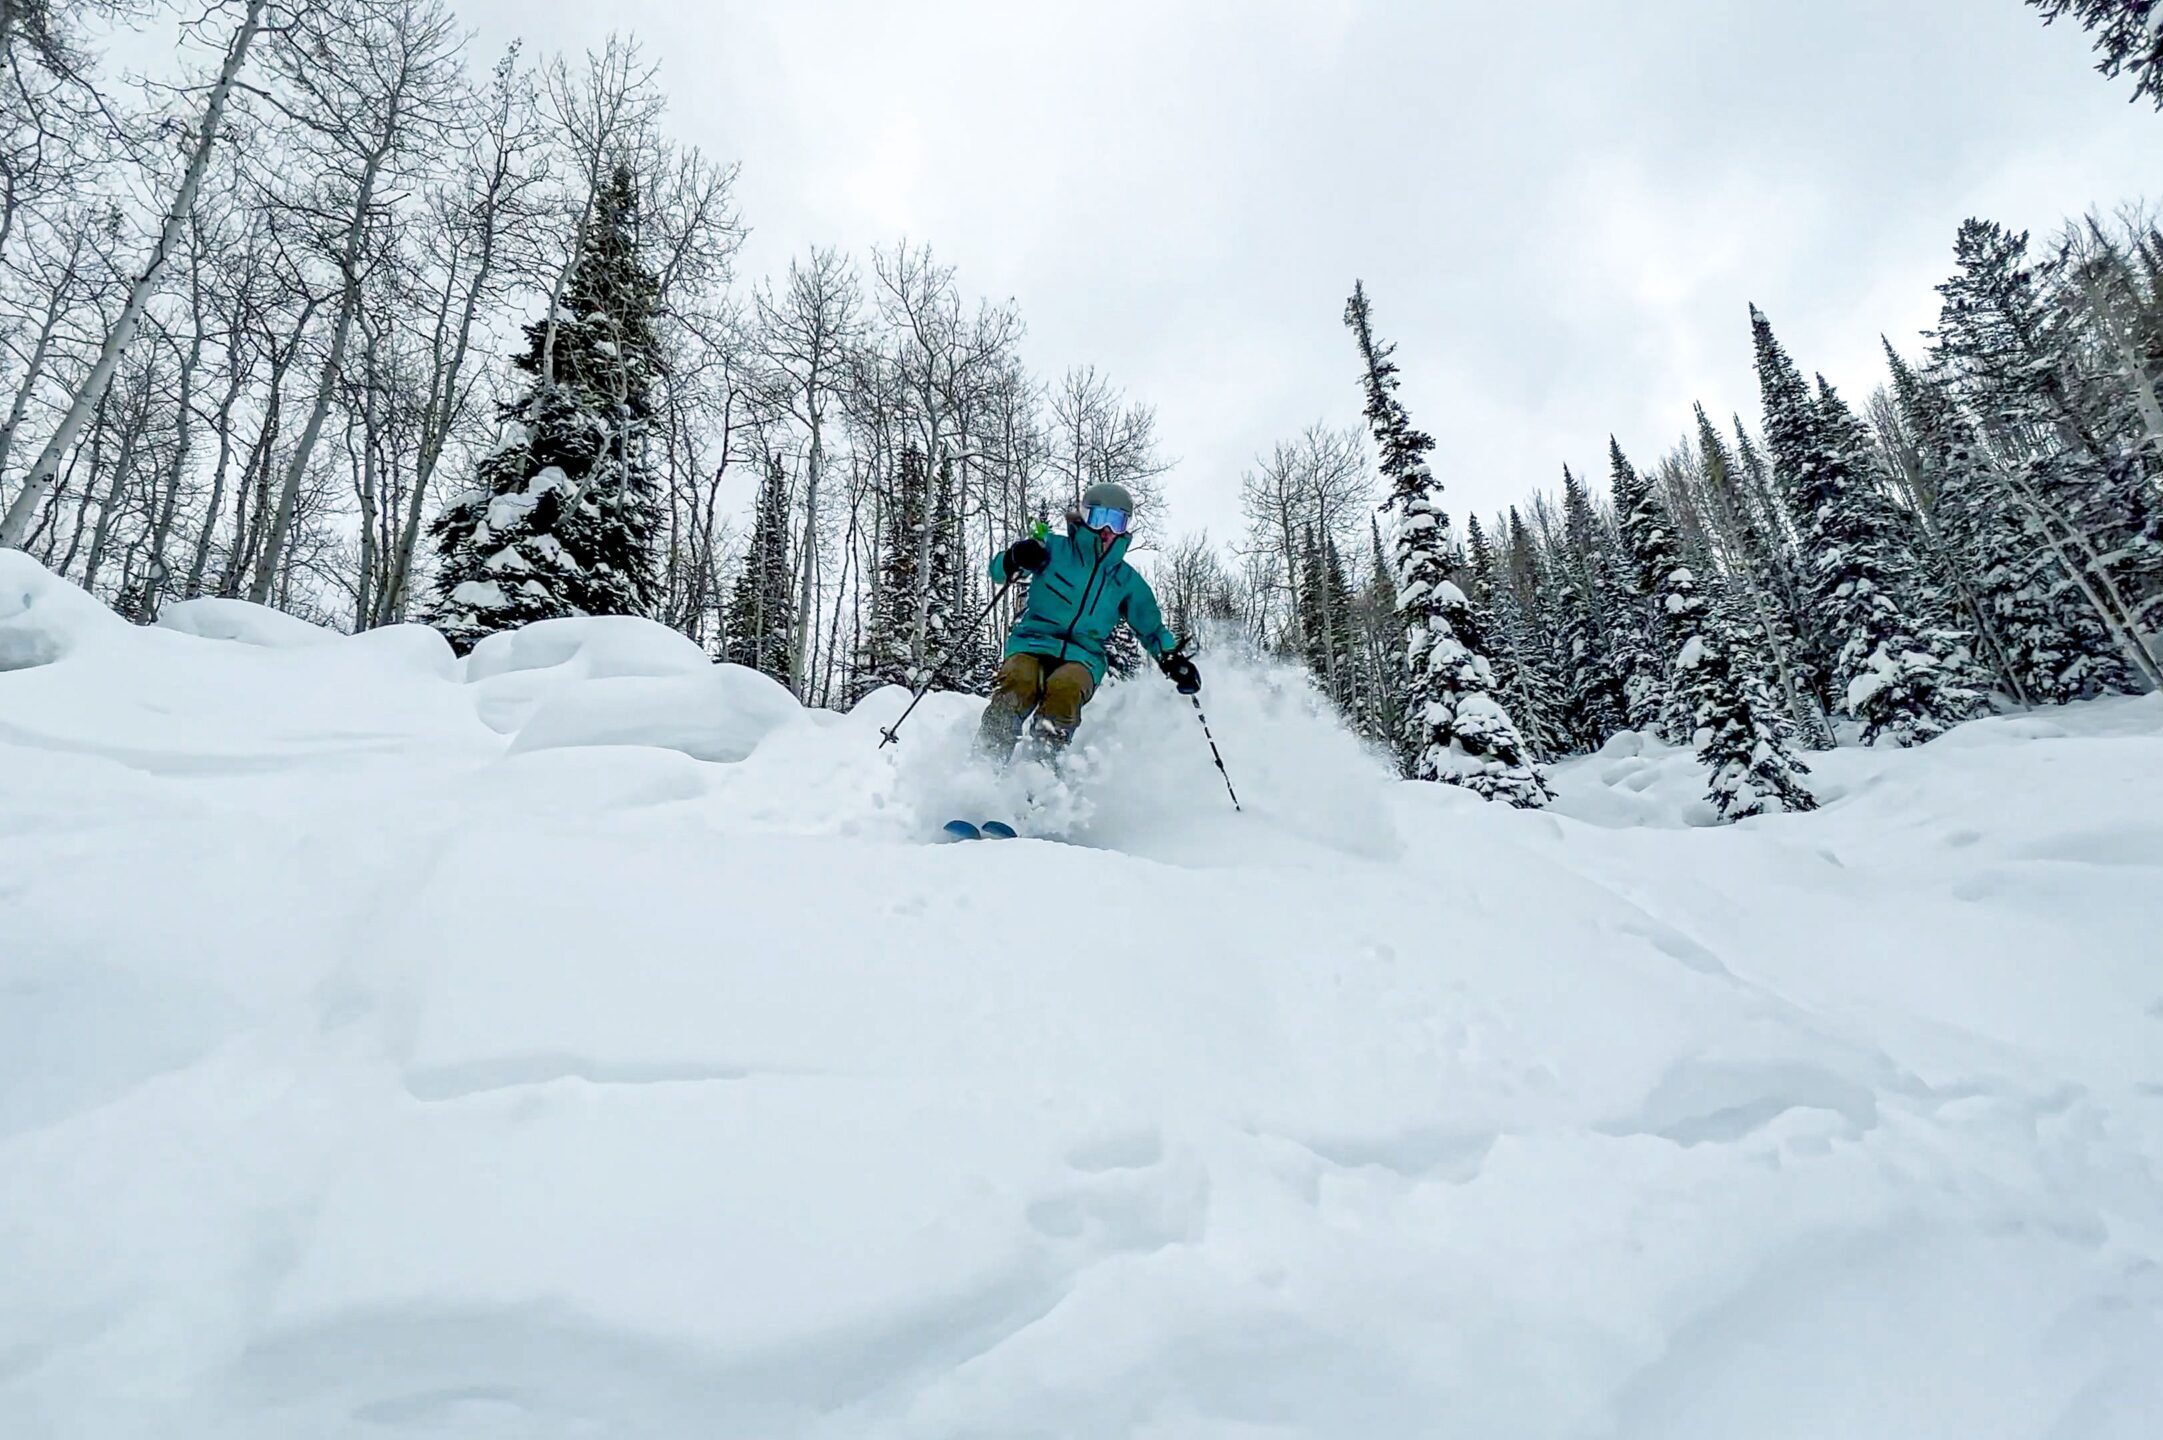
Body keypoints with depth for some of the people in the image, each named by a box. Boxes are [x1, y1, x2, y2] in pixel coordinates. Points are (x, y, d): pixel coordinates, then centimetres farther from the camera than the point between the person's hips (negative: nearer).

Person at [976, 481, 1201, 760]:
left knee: (1066, 688, -36)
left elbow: (1151, 628, 26)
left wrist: (1172, 659, 7)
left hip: (1083, 657, 1)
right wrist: (1015, 558, -16)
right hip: (1033, 643, -1)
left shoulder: (1128, 581, 17)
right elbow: (998, 571, 8)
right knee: (1019, 683, -35)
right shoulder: (1055, 549, 9)